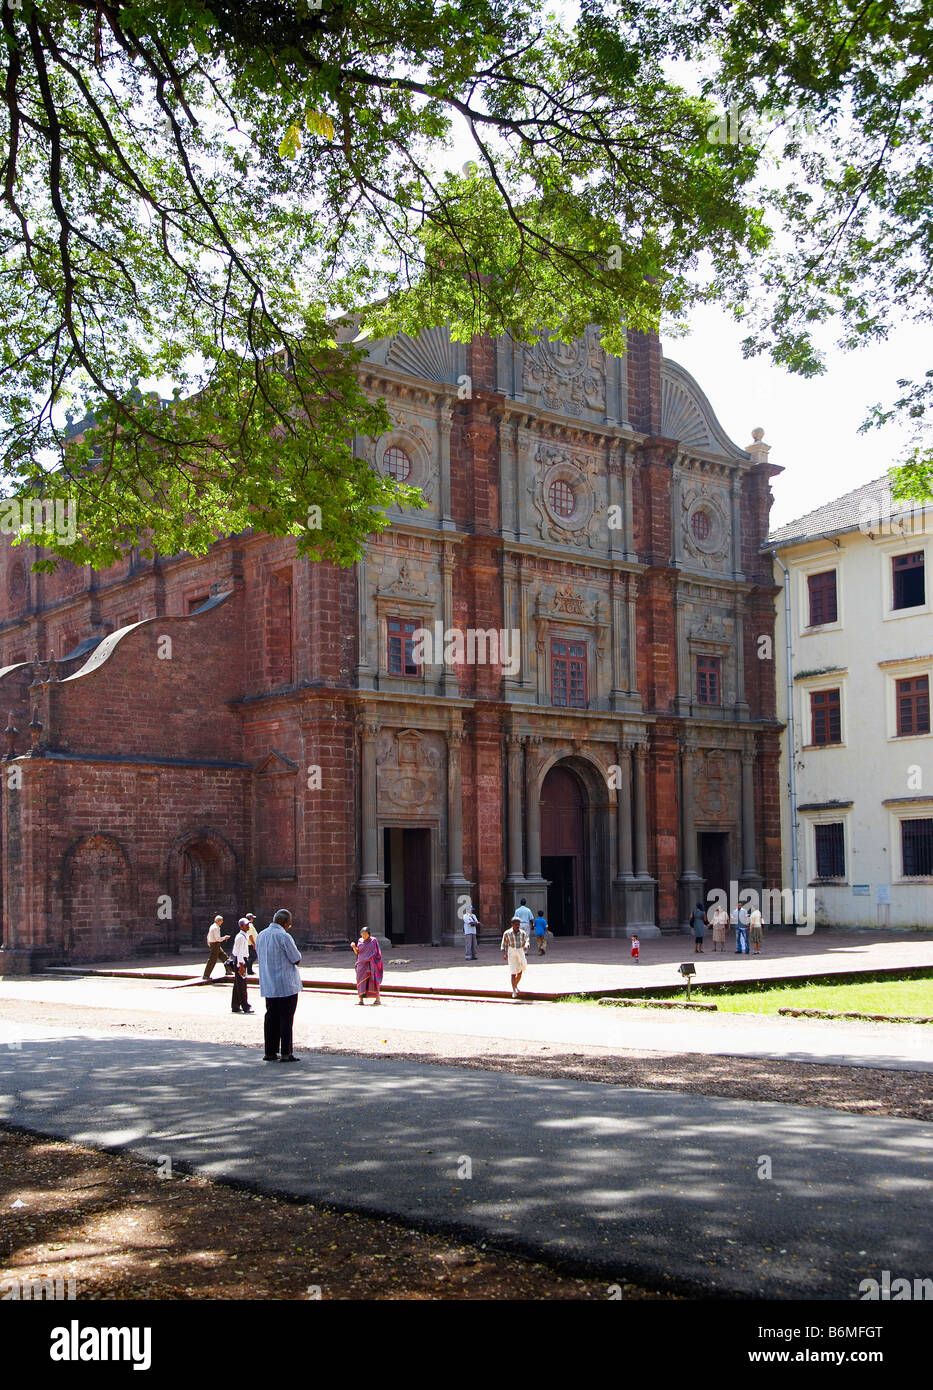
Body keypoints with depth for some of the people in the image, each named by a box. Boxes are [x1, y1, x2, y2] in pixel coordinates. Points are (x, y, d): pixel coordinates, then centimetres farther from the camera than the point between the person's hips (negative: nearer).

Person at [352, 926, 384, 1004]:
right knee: (361, 980, -5)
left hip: (371, 963, -3)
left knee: (373, 981, -7)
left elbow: (377, 953, -1)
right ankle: (361, 1000, -3)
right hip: (362, 963, 3)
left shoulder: (373, 941, -2)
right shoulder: (360, 941, 9)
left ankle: (378, 999, 2)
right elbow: (357, 952, 10)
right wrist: (354, 947, -8)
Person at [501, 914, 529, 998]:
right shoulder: (507, 933, -4)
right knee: (513, 972, -7)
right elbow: (503, 944, 0)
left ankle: (515, 986, 37)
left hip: (520, 953, 3)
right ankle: (514, 991, -2)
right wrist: (503, 954, -11)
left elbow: (527, 941, -4)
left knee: (520, 972, 13)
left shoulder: (522, 933, 2)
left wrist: (526, 945, -27)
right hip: (511, 953, -3)